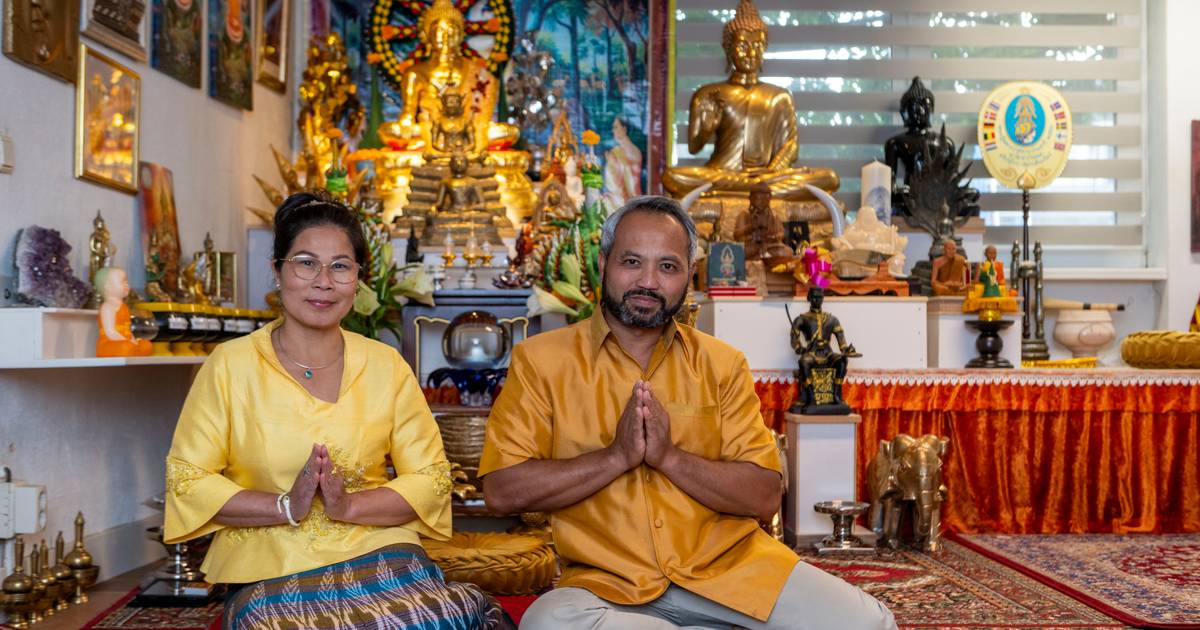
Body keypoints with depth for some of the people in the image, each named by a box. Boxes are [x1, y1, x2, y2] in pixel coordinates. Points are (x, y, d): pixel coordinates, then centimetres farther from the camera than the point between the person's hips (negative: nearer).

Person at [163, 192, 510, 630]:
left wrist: (350, 506, -13)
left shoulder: (387, 366, 5)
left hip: (380, 555, 1)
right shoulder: (231, 364, 0)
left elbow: (431, 478, 4)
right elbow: (187, 480, -1)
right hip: (269, 569, 0)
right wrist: (286, 507, -14)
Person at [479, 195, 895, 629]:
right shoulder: (540, 360, 1)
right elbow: (502, 491, -7)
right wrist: (617, 456, -15)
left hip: (731, 562, 0)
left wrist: (669, 455, -15)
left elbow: (765, 497, 0)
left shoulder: (722, 364, 7)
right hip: (610, 582, 0)